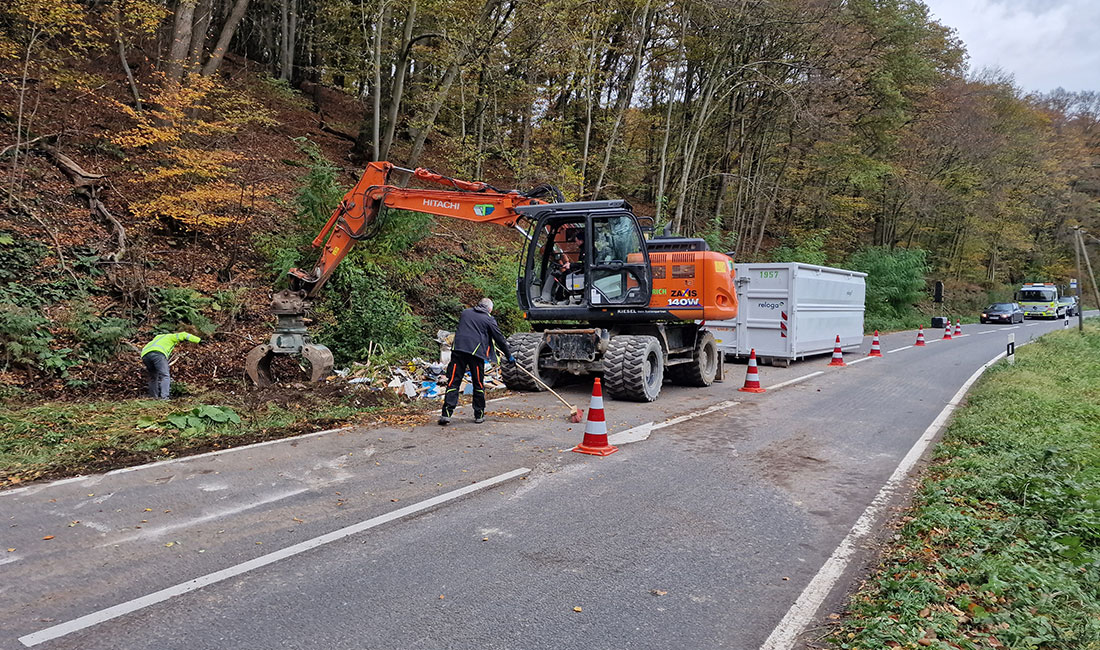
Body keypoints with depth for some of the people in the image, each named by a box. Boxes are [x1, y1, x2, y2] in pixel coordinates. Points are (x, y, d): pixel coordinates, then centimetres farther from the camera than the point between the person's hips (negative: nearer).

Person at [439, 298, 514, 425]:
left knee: (453, 381, 0)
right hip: (476, 352, -2)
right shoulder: (489, 319, 8)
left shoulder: (465, 313, 20)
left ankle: (446, 413, -8)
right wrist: (509, 356, 22)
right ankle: (479, 415, 17)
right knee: (478, 384, 10)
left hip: (458, 349, 3)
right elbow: (500, 339, 11)